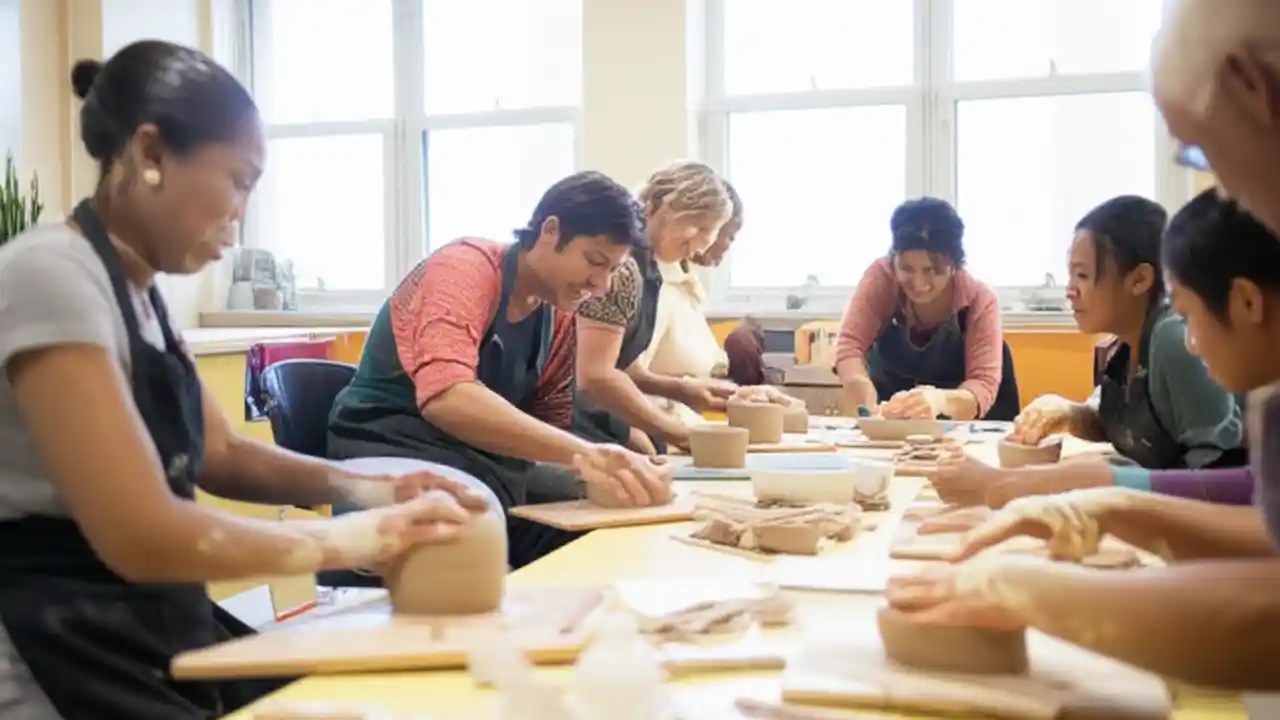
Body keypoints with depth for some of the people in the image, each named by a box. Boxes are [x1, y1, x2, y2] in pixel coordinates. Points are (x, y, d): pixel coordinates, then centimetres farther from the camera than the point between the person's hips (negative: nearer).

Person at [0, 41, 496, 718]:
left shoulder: (140, 290, 9)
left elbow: (219, 454, 16)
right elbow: (142, 537, -26)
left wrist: (361, 486, -1)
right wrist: (345, 539, -16)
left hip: (155, 631, 8)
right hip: (67, 660, -8)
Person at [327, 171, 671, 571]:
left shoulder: (560, 315, 6)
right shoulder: (467, 267, -17)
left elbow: (548, 424, 10)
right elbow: (445, 398, -34)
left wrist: (592, 473, -14)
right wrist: (587, 456, -41)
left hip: (478, 463, 7)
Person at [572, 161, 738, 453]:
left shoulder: (647, 269, 10)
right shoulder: (620, 265, -20)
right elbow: (595, 376, -25)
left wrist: (681, 390, 2)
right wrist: (680, 433, -18)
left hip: (589, 424, 10)